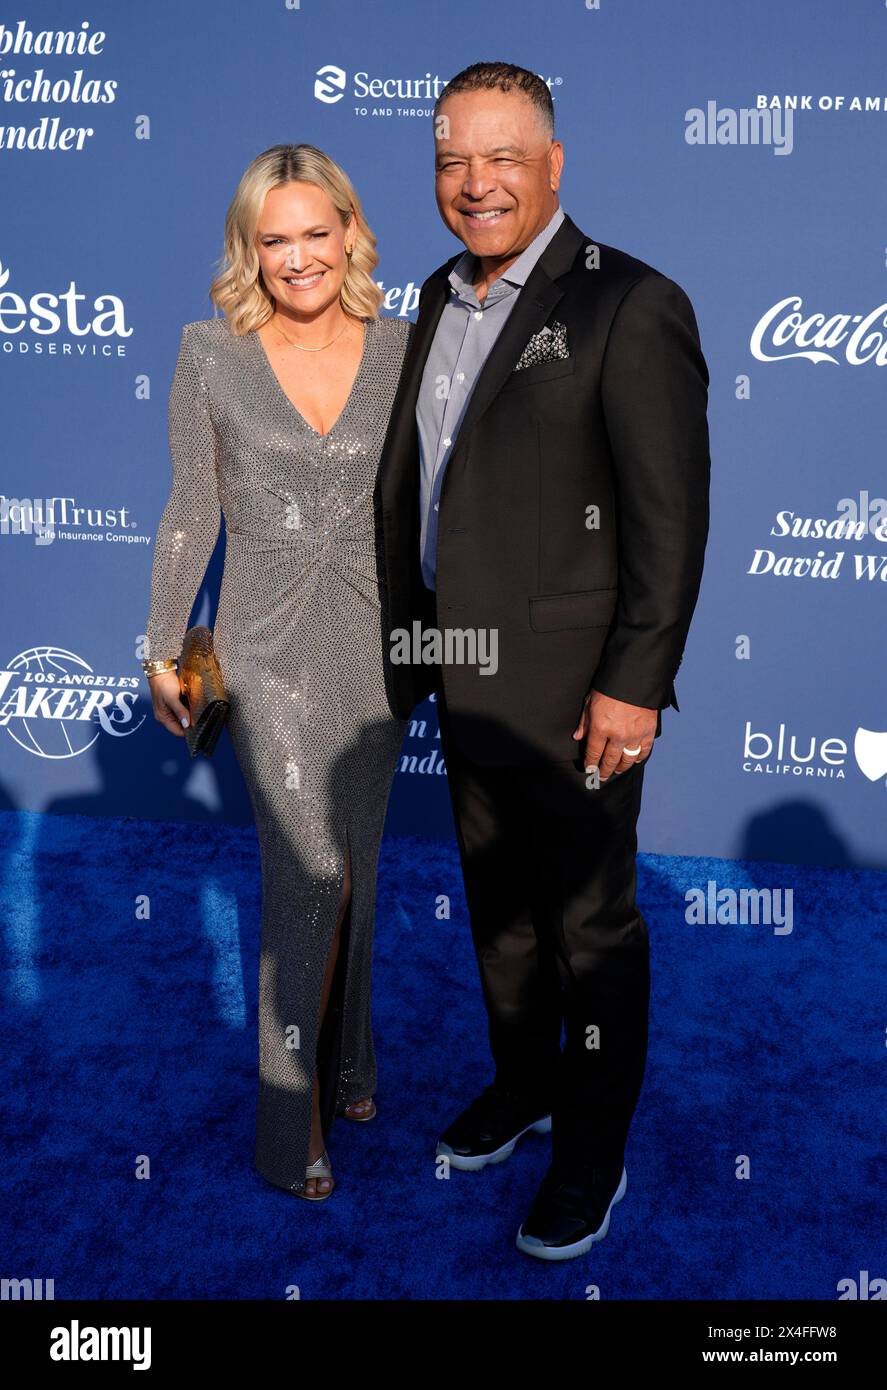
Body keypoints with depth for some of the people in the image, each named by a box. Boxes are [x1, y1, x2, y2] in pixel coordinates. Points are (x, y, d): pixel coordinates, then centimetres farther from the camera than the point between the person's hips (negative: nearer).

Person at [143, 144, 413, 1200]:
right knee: (309, 866, -7)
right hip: (269, 642, -3)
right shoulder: (211, 352, -4)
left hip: (375, 639, 3)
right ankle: (291, 1121, 12)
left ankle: (345, 1060, 36)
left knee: (354, 860, 14)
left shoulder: (401, 348, 1)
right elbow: (191, 508, 0)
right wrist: (163, 647, 3)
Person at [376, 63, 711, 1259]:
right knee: (496, 899, 20)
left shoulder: (629, 307, -13)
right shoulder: (441, 298, 10)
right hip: (466, 674, 7)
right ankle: (523, 1084, 42)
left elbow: (672, 517, -16)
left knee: (589, 921, 8)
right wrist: (413, 635, 15)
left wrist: (634, 684, -18)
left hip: (571, 685, -7)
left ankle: (594, 1151, 28)